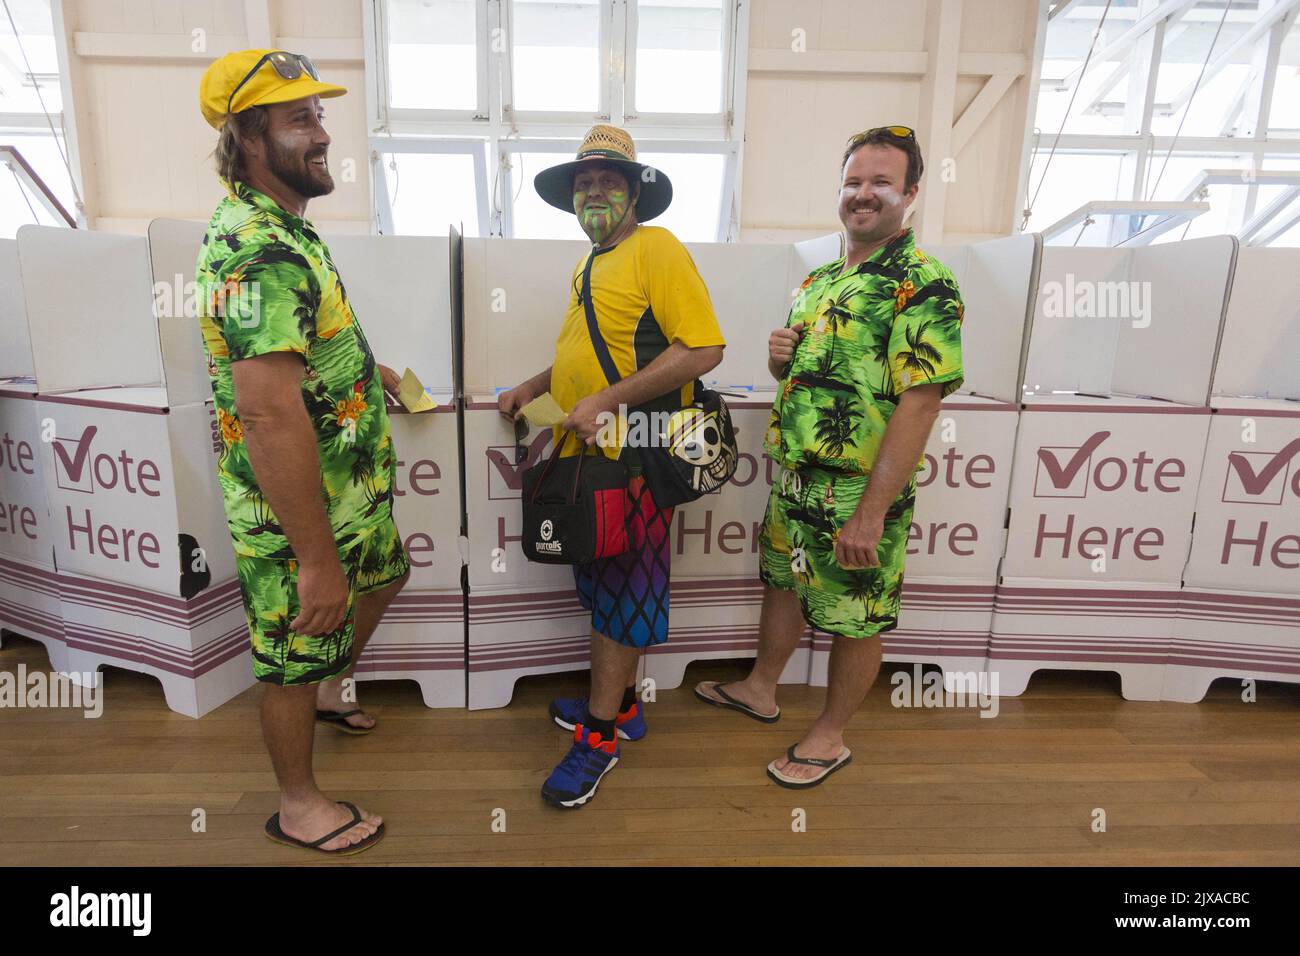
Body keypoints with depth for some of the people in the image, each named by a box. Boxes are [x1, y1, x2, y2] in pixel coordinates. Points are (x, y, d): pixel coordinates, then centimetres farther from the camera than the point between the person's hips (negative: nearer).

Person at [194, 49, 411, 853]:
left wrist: (365, 367, 31)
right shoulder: (260, 254, -27)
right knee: (294, 655, 10)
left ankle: (330, 689, 53)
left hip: (347, 485, 10)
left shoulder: (279, 227, 7)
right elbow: (269, 417, -33)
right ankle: (299, 807, 34)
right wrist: (316, 561, -32)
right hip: (295, 511, -10)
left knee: (385, 575, 30)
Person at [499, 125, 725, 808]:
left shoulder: (657, 250, -10)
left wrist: (608, 400, -23)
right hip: (589, 452, 9)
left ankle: (600, 735, 17)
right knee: (602, 585, 17)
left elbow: (703, 347, -20)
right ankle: (620, 703, 35)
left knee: (622, 591, 3)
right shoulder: (589, 265, 18)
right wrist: (534, 386, 16)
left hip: (634, 455, -9)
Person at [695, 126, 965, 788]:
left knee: (855, 620, 9)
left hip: (858, 493, -8)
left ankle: (830, 736, 30)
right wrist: (779, 355, -3)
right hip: (795, 478, 8)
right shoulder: (821, 278, 12)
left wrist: (871, 511, -24)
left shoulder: (922, 282, -14)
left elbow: (918, 404, -21)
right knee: (783, 584, 23)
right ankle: (759, 690, 45)